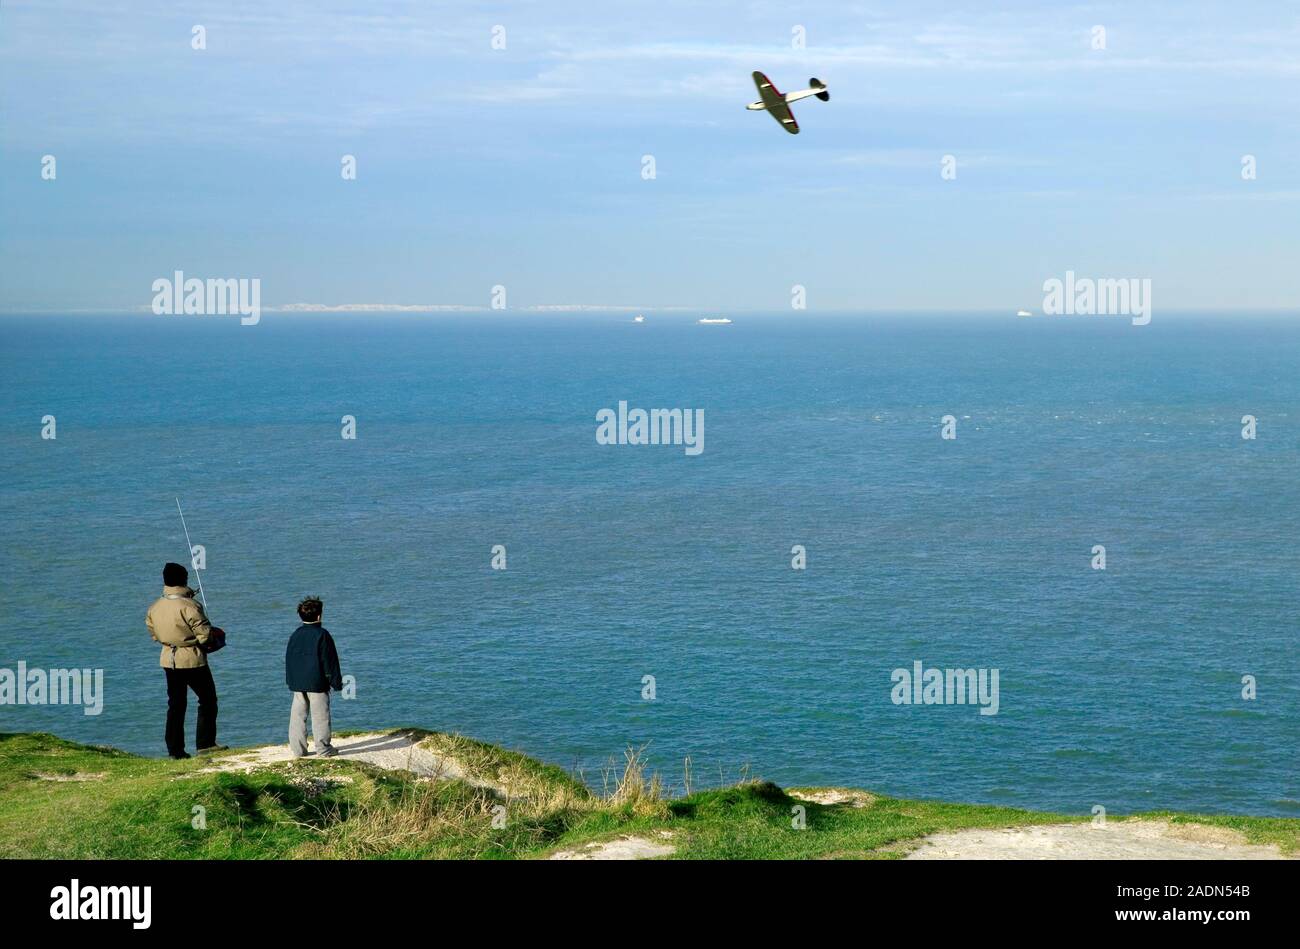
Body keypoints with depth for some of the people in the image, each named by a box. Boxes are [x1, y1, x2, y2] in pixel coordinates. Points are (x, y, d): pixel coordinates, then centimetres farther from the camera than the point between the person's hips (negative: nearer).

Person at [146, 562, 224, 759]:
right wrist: (216, 633, 3)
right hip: (192, 660, -6)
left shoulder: (154, 607, 0)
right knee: (207, 699, 8)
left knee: (175, 704, 12)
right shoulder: (189, 606, -20)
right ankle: (206, 743, 5)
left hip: (168, 659, 6)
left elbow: (153, 633, 11)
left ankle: (175, 748, 12)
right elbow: (205, 634, -19)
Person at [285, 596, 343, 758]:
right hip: (317, 683, -5)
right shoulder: (322, 635, -10)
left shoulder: (295, 635, 7)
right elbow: (330, 661, -9)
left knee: (297, 716, 8)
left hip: (297, 683, 5)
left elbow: (288, 658, 13)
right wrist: (336, 682, -3)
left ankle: (298, 749, 10)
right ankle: (324, 749, 4)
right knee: (320, 716, 1)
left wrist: (290, 681, 21)